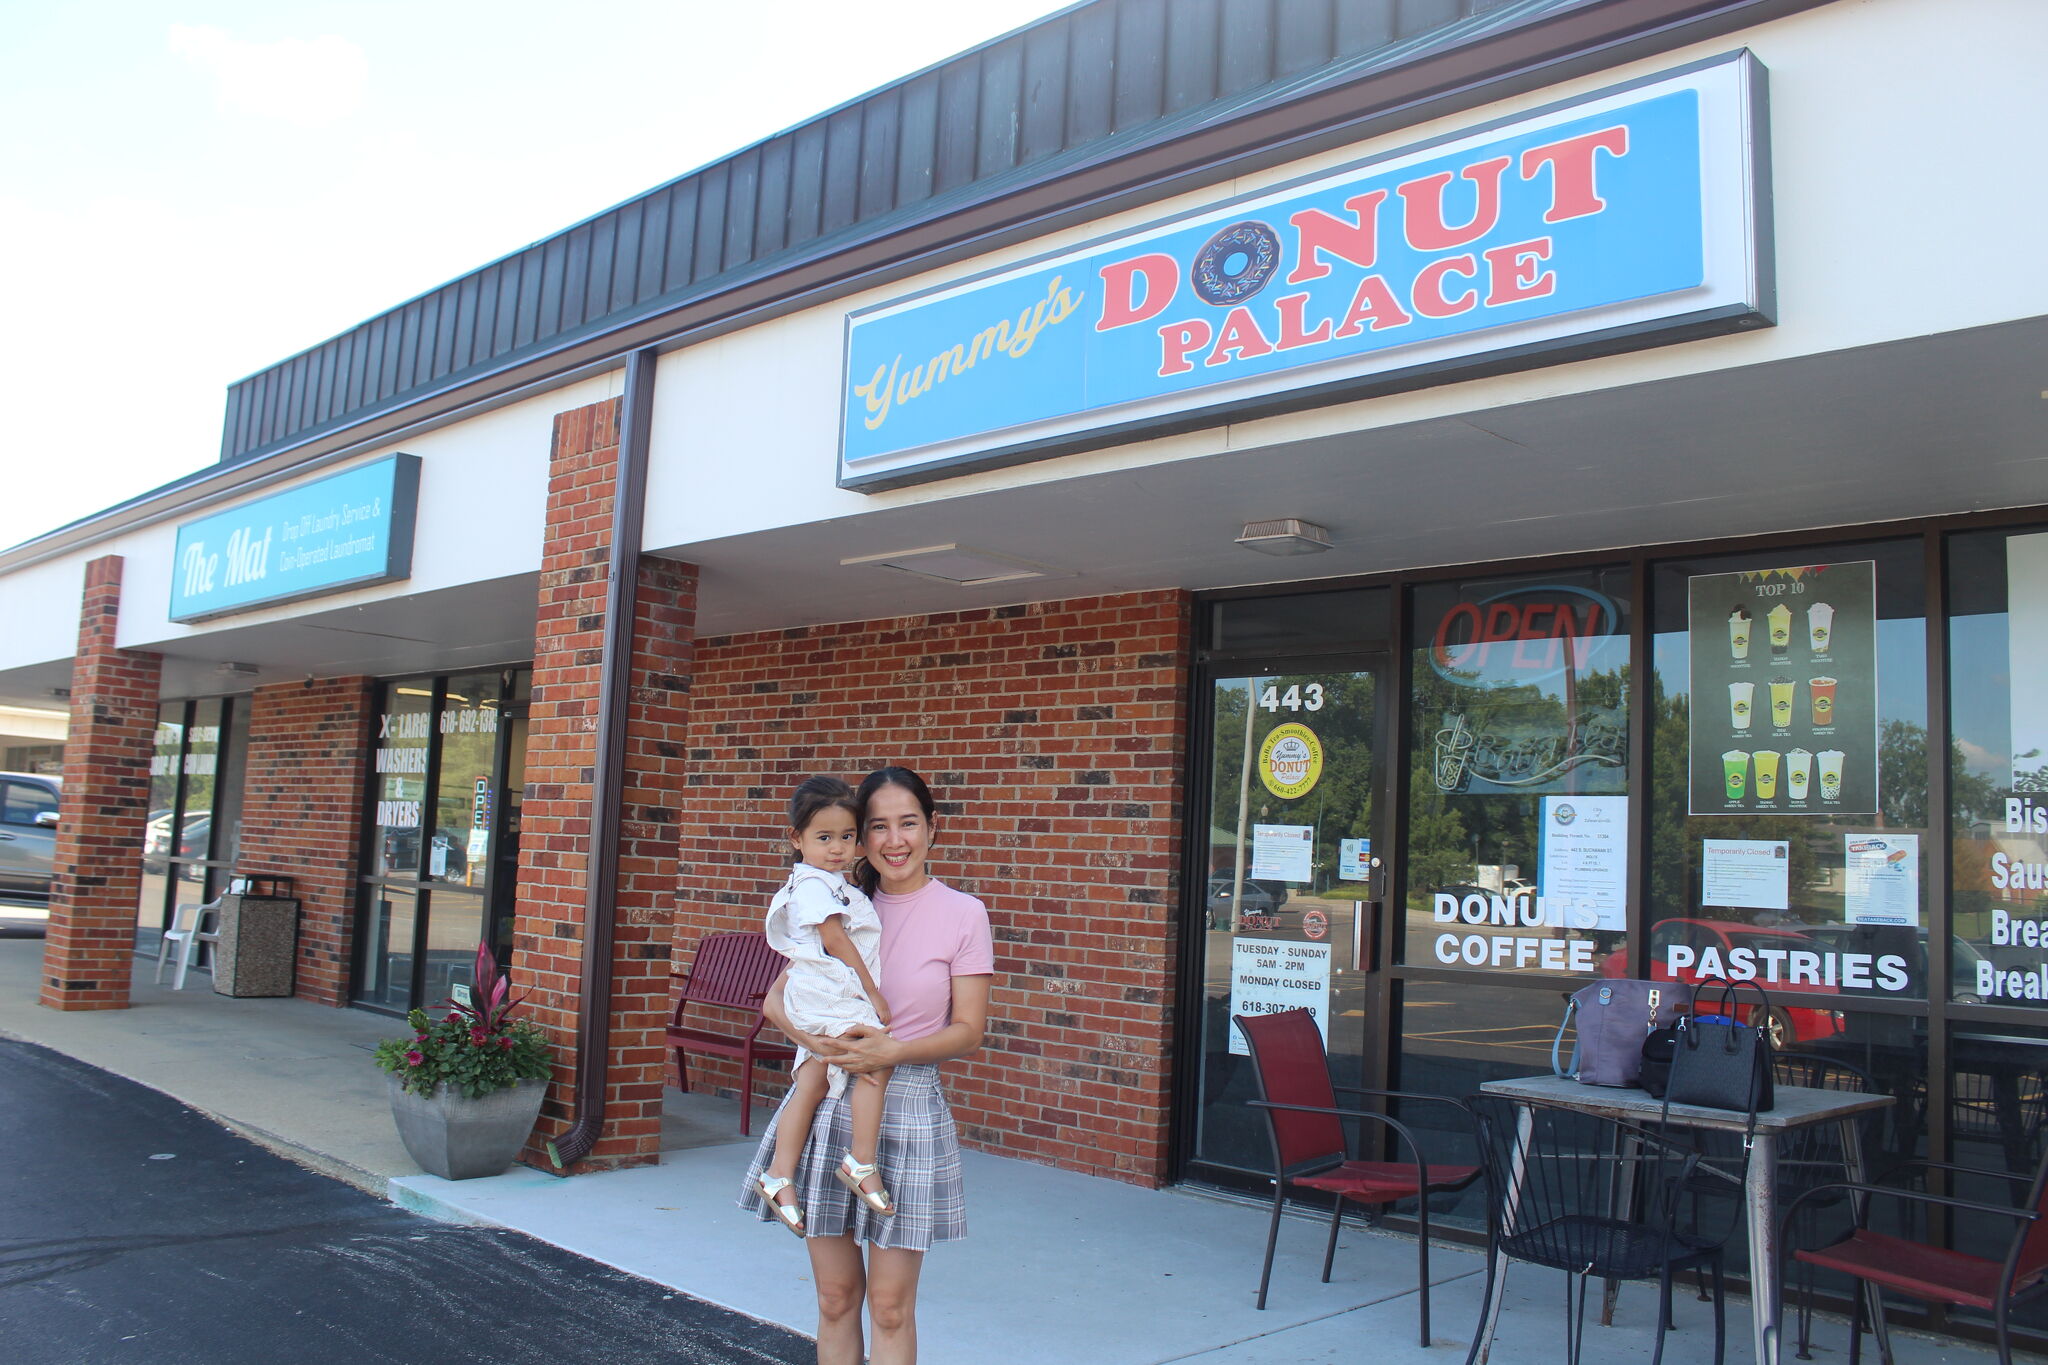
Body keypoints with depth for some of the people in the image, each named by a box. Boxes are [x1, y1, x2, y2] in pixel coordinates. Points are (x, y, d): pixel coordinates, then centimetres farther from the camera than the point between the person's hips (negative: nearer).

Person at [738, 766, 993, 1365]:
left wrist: (893, 1051, -20)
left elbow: (968, 1029, -4)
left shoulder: (963, 914, -4)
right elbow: (775, 999, 6)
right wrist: (812, 1036, -16)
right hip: (828, 1102, 3)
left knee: (889, 1306, 4)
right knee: (836, 1298, 12)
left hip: (907, 1105, -3)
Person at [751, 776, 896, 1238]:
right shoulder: (813, 884, -11)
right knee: (876, 1061, -17)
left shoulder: (833, 884, 20)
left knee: (811, 1085, 7)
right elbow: (836, 941, -15)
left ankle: (779, 1176, 10)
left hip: (819, 1003, 9)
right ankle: (862, 1163, -13)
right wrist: (873, 994, -12)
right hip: (827, 995, -9)